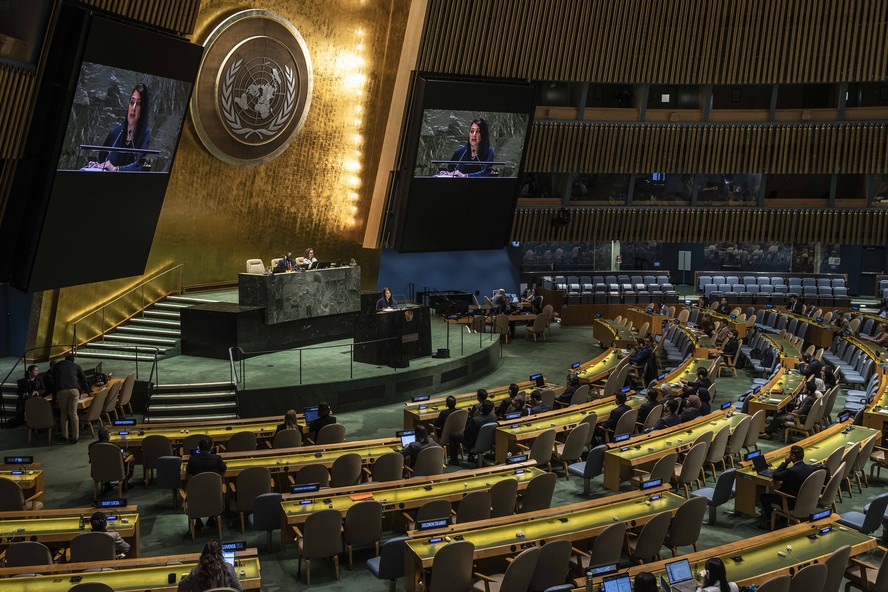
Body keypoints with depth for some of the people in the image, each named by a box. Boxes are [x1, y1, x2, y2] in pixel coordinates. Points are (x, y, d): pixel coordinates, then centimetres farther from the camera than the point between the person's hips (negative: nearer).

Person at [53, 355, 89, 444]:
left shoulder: (56, 366, 27)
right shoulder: (76, 366, 24)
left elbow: (54, 381, 31)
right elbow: (84, 379, 29)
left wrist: (55, 396, 40)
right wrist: (87, 391, 44)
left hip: (61, 391, 0)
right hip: (74, 390, 0)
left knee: (63, 413, 12)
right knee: (73, 413, 0)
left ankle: (65, 435, 11)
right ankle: (75, 437, -3)